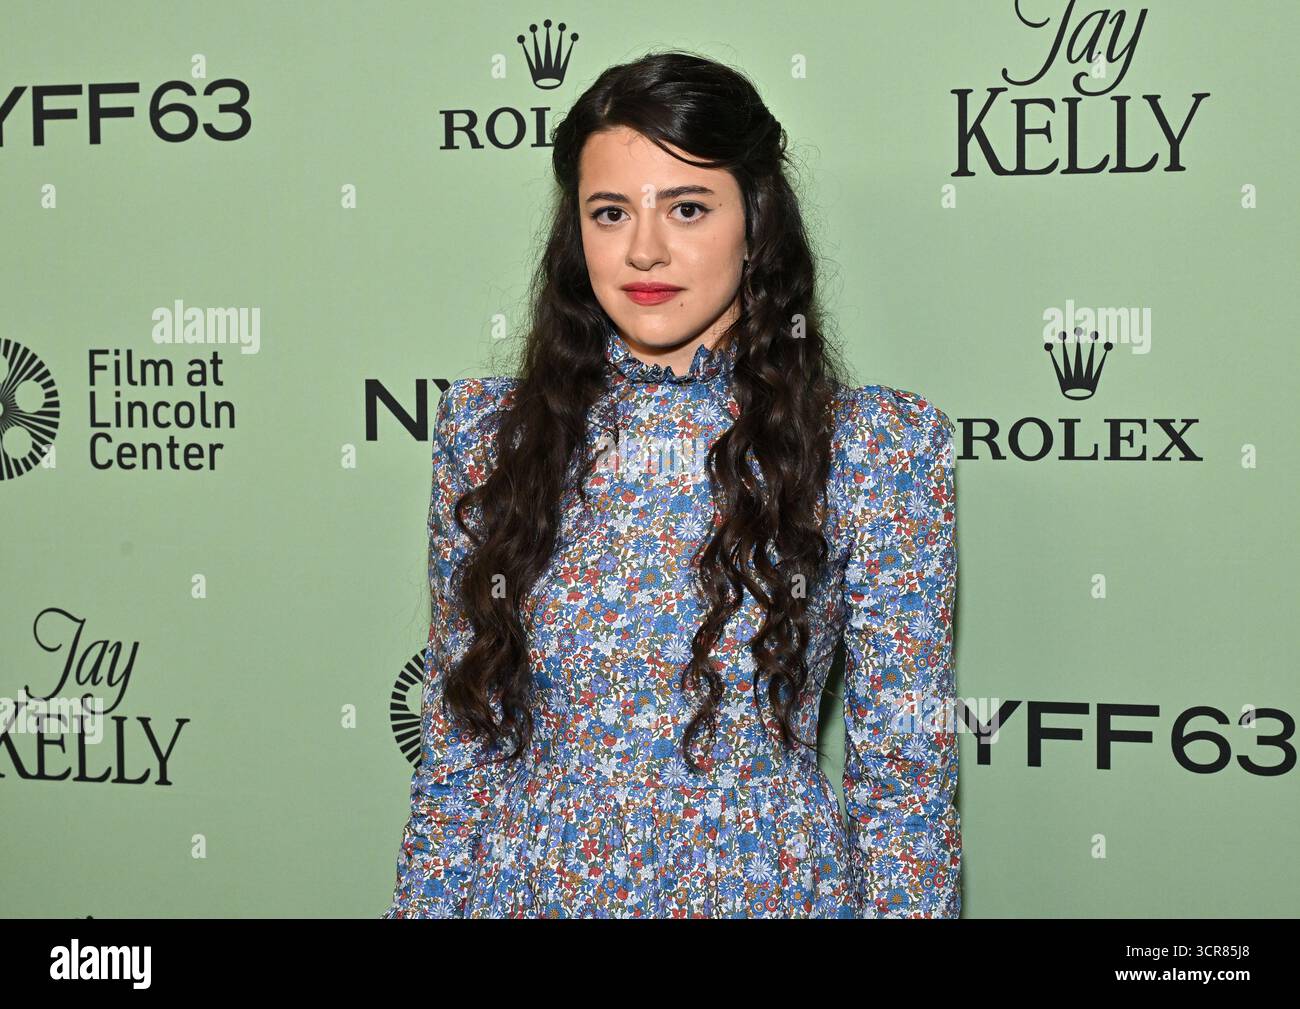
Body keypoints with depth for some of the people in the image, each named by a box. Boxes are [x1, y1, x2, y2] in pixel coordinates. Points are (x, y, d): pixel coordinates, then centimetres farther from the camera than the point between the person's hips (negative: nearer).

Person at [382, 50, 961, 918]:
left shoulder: (881, 448, -9)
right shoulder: (488, 433, -3)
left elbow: (904, 776, -5)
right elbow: (458, 748, 2)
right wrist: (424, 902, 0)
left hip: (767, 881, -1)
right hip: (527, 881, 2)